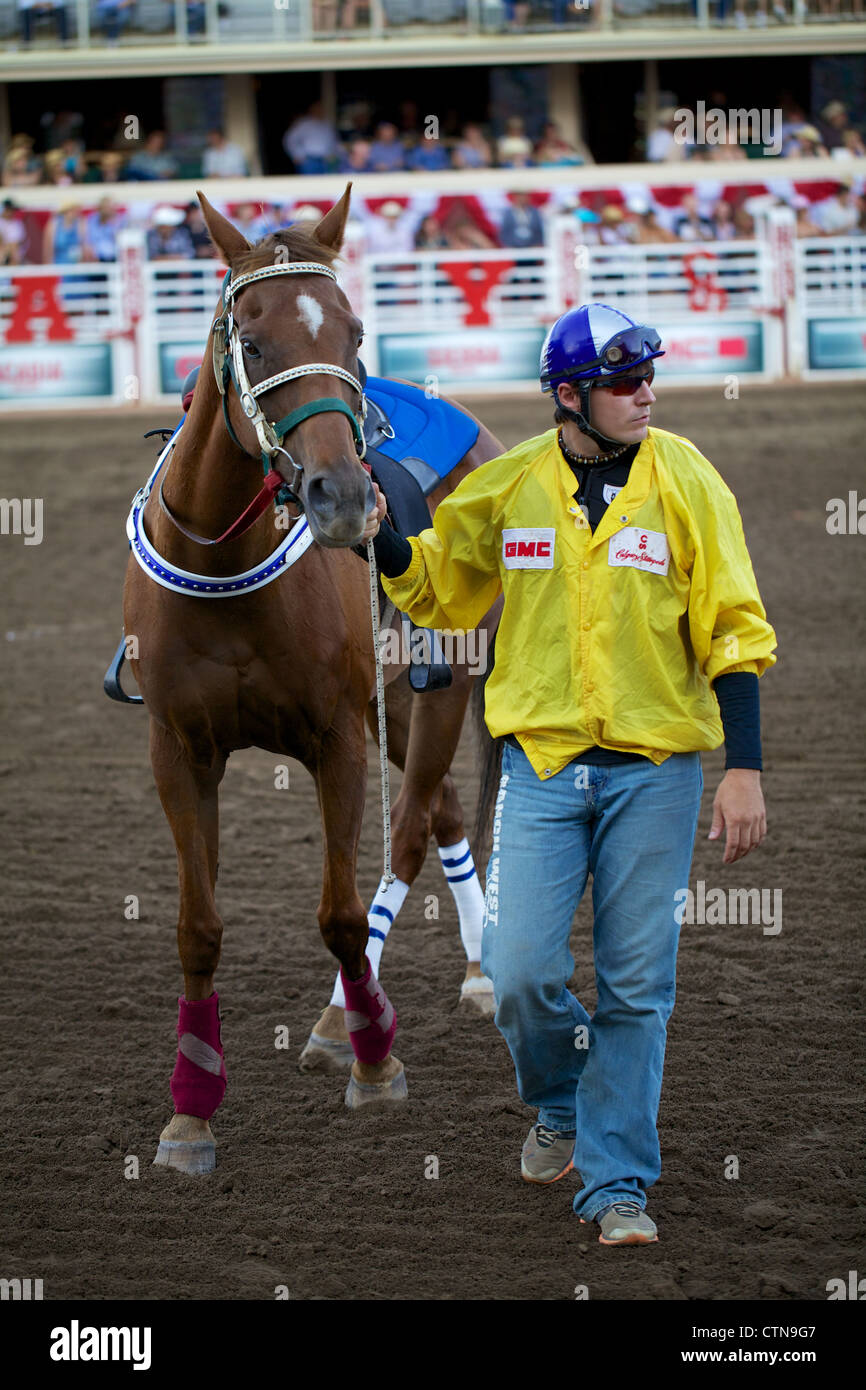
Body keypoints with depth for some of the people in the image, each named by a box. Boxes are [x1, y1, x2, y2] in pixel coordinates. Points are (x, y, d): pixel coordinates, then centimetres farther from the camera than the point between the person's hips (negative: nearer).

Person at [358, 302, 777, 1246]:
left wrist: (744, 768, -9)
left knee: (636, 985, 1)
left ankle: (616, 1182, 12)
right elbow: (439, 593, 15)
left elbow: (733, 630, -3)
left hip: (654, 769, -1)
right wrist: (383, 541, -5)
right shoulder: (506, 488, 0)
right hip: (541, 764, 1)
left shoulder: (685, 481, -4)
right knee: (521, 974, -6)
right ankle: (562, 1102, 26)